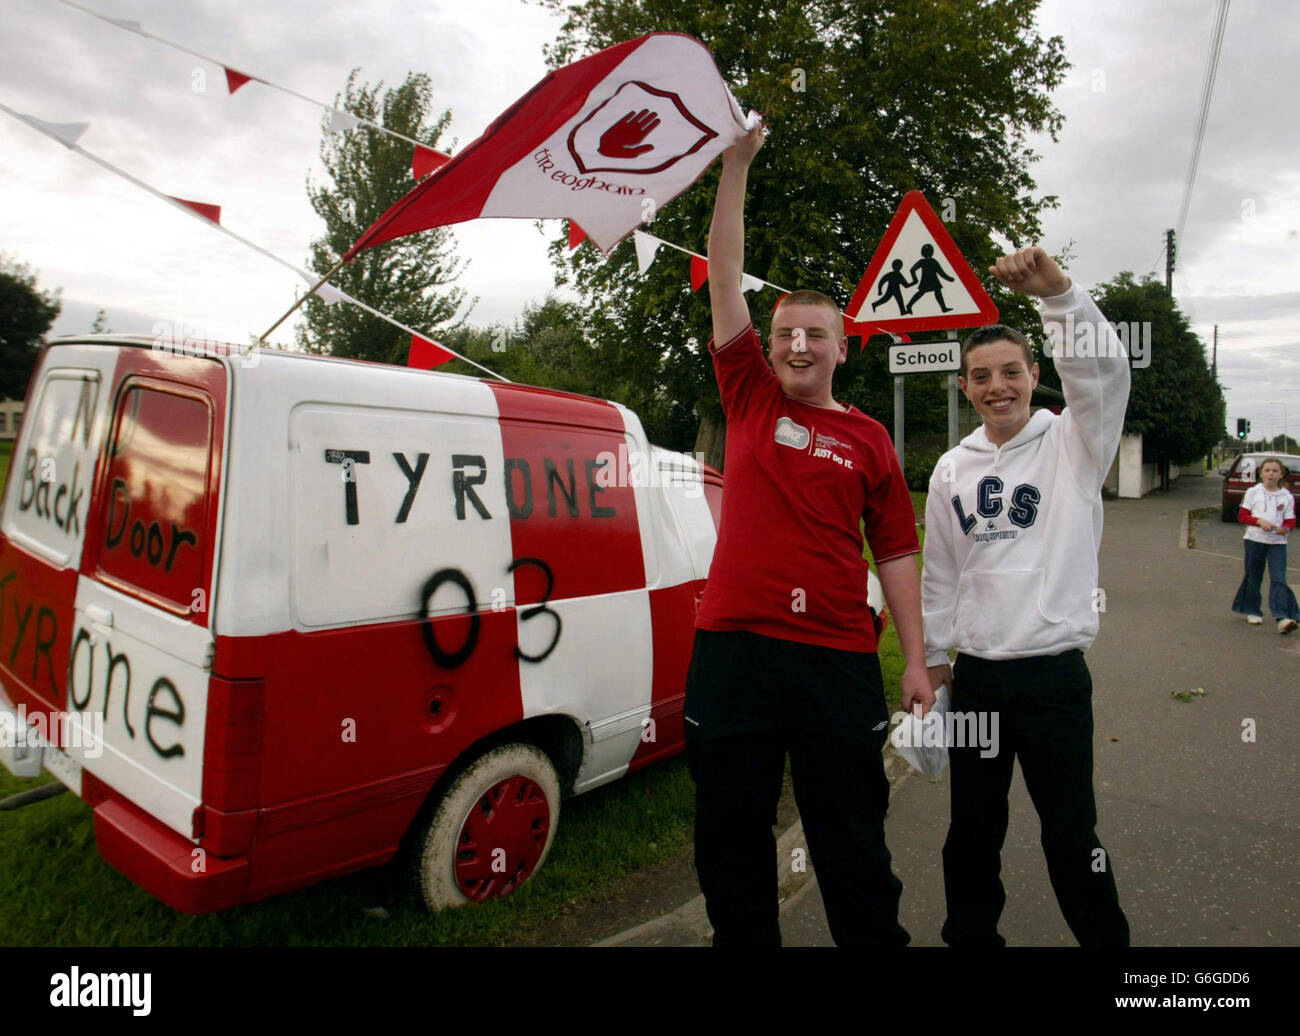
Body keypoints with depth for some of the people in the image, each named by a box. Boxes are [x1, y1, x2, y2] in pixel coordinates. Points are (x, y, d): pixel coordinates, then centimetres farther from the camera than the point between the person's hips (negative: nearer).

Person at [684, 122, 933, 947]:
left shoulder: (869, 440, 6)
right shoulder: (750, 399, 7)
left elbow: (896, 553, 8)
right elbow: (726, 280, 2)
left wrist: (917, 660, 5)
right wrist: (738, 164, -1)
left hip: (838, 656, 0)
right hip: (734, 648, 1)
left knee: (854, 841, 11)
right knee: (731, 838, 13)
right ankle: (745, 941, 33)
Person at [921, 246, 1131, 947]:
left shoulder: (1070, 445, -4)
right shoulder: (951, 470, 6)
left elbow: (1104, 369, -24)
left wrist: (1057, 289, -37)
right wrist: (933, 660, 12)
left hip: (1055, 674, -3)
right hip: (975, 675, 4)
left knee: (1072, 834, 7)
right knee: (973, 828, 16)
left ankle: (1106, 939, 28)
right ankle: (970, 936, 34)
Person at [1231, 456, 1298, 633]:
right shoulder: (1253, 492, 2)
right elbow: (1242, 516, 1)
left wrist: (1285, 528, -16)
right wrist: (1259, 521, -16)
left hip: (1277, 542, 0)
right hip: (1254, 539, 0)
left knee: (1278, 579, -10)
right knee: (1253, 577, 9)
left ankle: (1282, 618, -17)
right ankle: (1252, 611, 24)